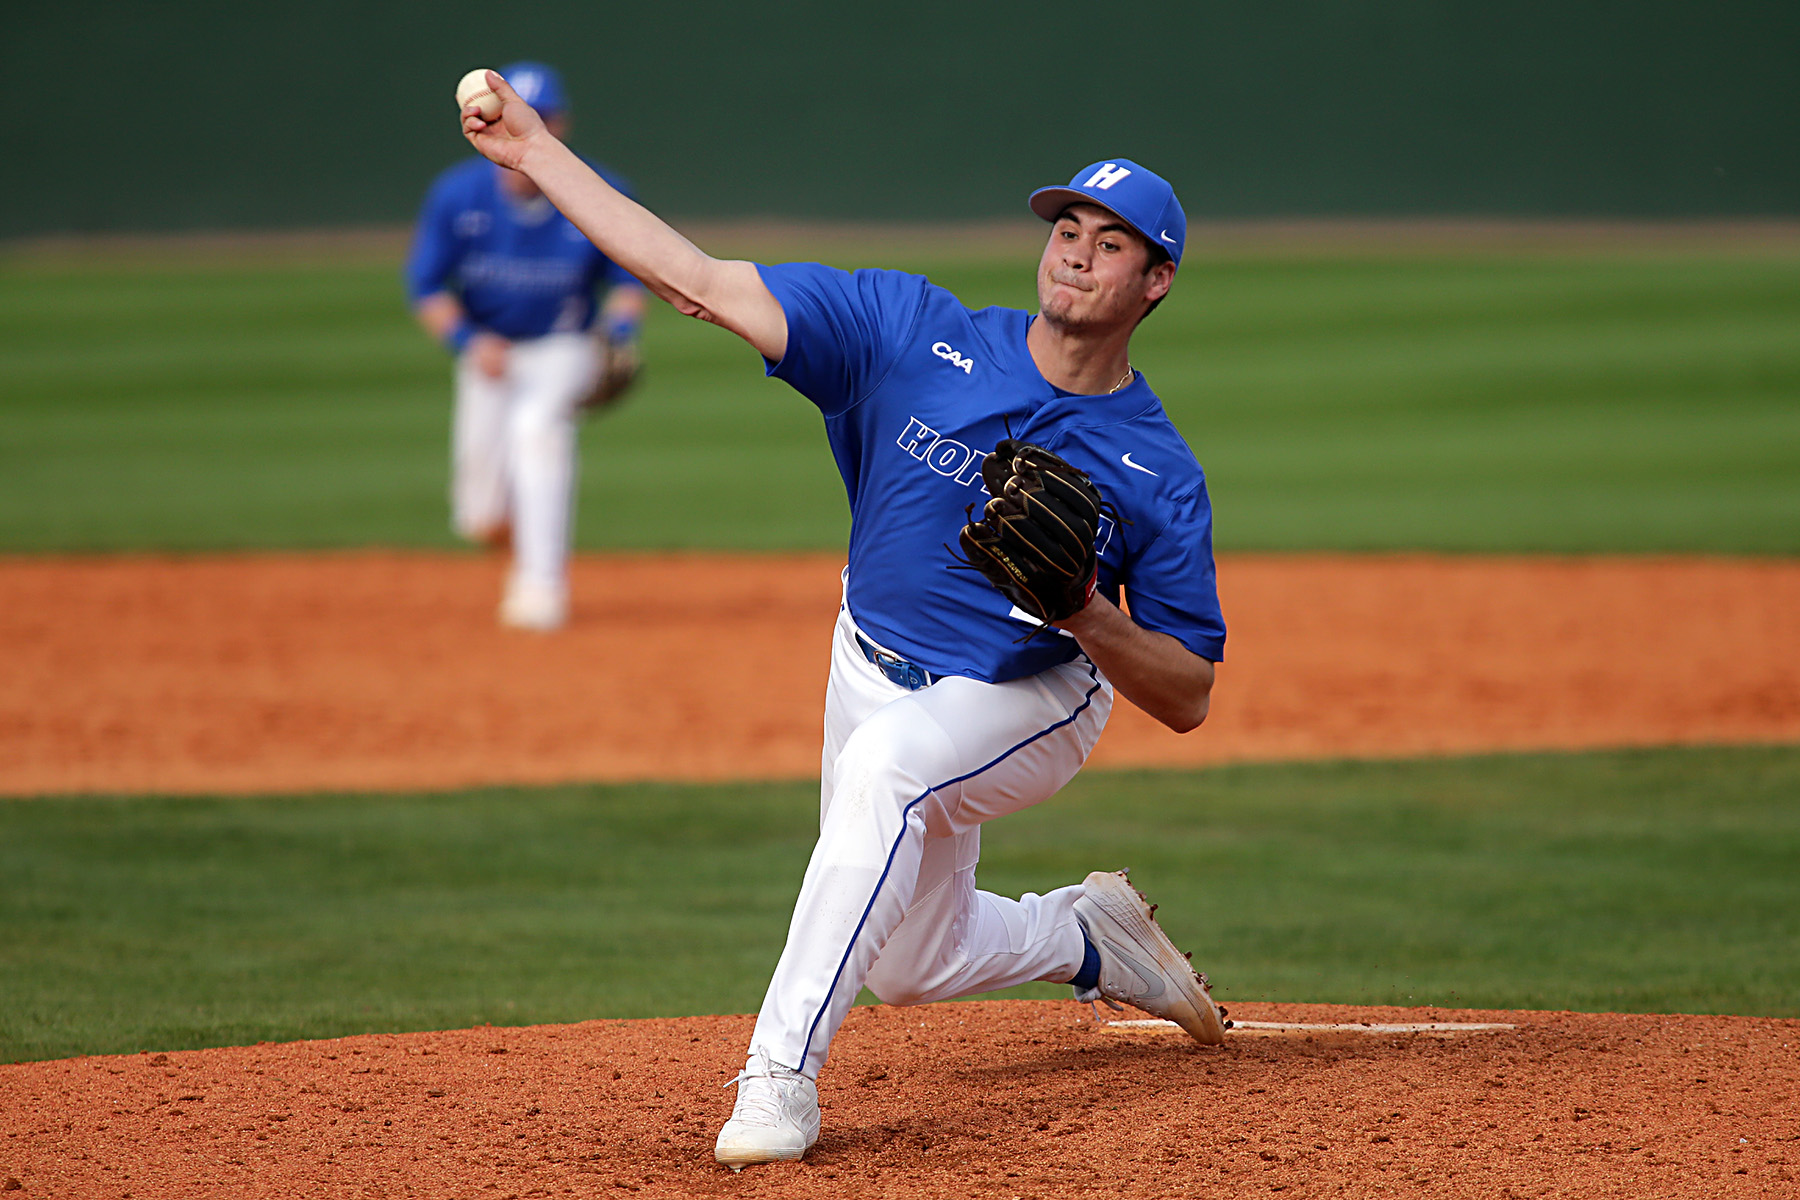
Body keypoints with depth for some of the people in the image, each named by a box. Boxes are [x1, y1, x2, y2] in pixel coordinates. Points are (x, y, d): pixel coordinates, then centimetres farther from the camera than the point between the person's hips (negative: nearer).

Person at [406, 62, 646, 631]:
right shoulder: (458, 195, -12)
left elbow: (628, 280, -3)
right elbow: (426, 288, -7)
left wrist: (620, 328, -24)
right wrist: (466, 339, -24)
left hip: (567, 349, -2)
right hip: (488, 352, 2)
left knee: (538, 422, -36)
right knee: (483, 520, 1)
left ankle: (543, 583, -34)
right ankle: (533, 547, 40)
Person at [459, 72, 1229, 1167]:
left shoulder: (1158, 472, -18)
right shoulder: (915, 332, -16)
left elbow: (1188, 699, -15)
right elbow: (705, 284, -21)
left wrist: (1087, 617, -34)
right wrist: (538, 154, -28)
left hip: (1030, 704, -4)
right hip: (880, 669, 5)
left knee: (885, 765, -37)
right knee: (908, 963, 15)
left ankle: (783, 1077, -37)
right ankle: (1088, 935, 46)